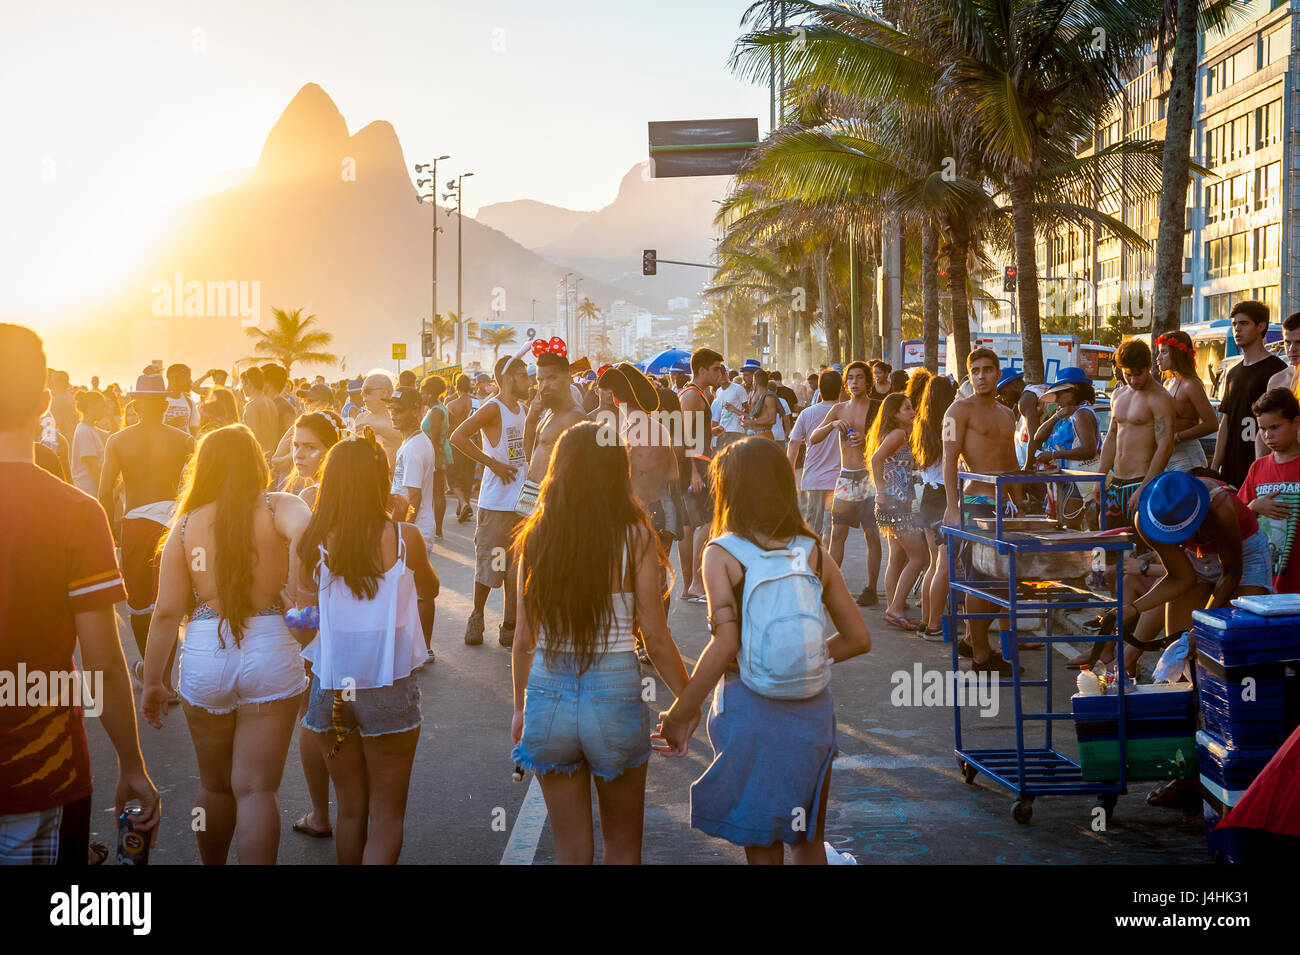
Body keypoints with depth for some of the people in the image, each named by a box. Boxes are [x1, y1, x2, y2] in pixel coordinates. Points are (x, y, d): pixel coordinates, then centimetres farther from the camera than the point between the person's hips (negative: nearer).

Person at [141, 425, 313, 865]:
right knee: (257, 790, 3)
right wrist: (294, 594, -18)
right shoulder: (278, 507, -2)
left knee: (214, 786, 19)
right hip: (270, 652, -2)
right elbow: (303, 526, -27)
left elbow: (167, 612, -1)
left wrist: (152, 681, 7)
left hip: (204, 660, 2)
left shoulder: (187, 525, 1)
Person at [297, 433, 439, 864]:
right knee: (387, 816, 8)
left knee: (350, 809, 19)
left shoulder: (313, 543, -6)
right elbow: (429, 591, 9)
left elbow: (304, 624, 2)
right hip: (389, 690, -3)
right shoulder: (404, 538, -11)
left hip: (330, 690, 3)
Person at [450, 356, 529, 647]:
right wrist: (493, 464, -20)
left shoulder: (525, 408, 11)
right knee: (489, 564, 1)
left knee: (516, 567, 8)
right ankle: (476, 618, 18)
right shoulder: (493, 408, -11)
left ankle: (509, 625, 15)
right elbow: (458, 437, -23)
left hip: (522, 500, 6)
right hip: (496, 502, -6)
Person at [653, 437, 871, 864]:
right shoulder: (814, 553, 4)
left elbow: (726, 643, -17)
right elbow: (858, 638, 7)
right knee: (808, 838, 20)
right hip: (812, 709, 3)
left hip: (750, 709, -3)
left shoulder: (722, 553, -6)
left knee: (761, 845, 11)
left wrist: (680, 715, -11)